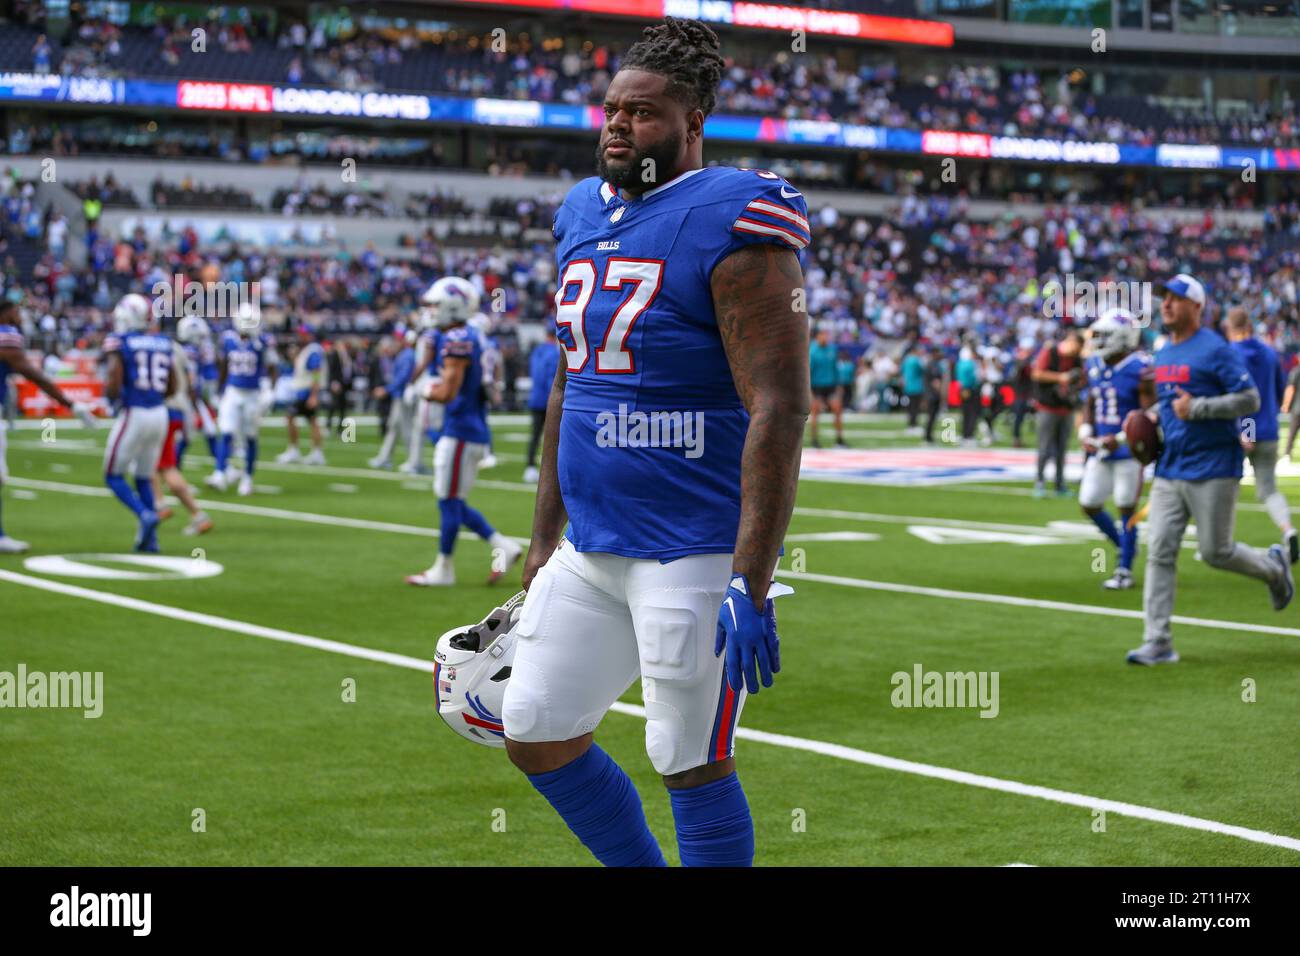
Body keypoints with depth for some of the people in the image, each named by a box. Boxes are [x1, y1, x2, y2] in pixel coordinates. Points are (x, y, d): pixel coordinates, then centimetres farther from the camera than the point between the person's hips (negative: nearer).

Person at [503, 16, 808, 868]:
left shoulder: (732, 224, -14)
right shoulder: (584, 217, 12)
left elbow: (780, 409, -19)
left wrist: (752, 585, -23)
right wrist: (546, 539, 21)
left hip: (694, 556, -8)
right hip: (591, 549, 9)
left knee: (693, 766, 0)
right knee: (537, 738, 12)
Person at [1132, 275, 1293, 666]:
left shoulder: (1215, 350, -12)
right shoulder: (1163, 354, 13)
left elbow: (1250, 399, -16)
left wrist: (1196, 408, -21)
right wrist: (1151, 417, 8)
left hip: (1212, 470, -7)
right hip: (1170, 469, 7)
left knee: (1215, 552, -1)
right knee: (1159, 552, -2)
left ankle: (1273, 566, 31)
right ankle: (1158, 643, 0)